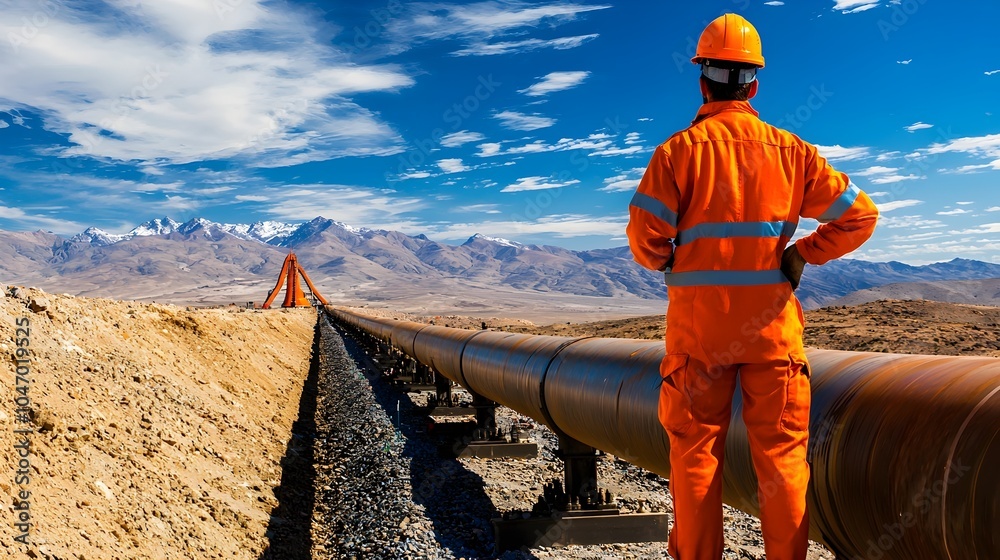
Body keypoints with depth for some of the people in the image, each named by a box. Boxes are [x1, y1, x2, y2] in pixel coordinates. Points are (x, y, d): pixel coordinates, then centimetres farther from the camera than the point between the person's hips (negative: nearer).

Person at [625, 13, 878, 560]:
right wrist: (800, 254, 9)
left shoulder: (678, 150, -5)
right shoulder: (790, 150, 3)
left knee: (696, 450, 9)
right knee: (781, 453, 9)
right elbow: (859, 216, 2)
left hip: (697, 321, -1)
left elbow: (645, 236, -10)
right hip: (771, 322, 2)